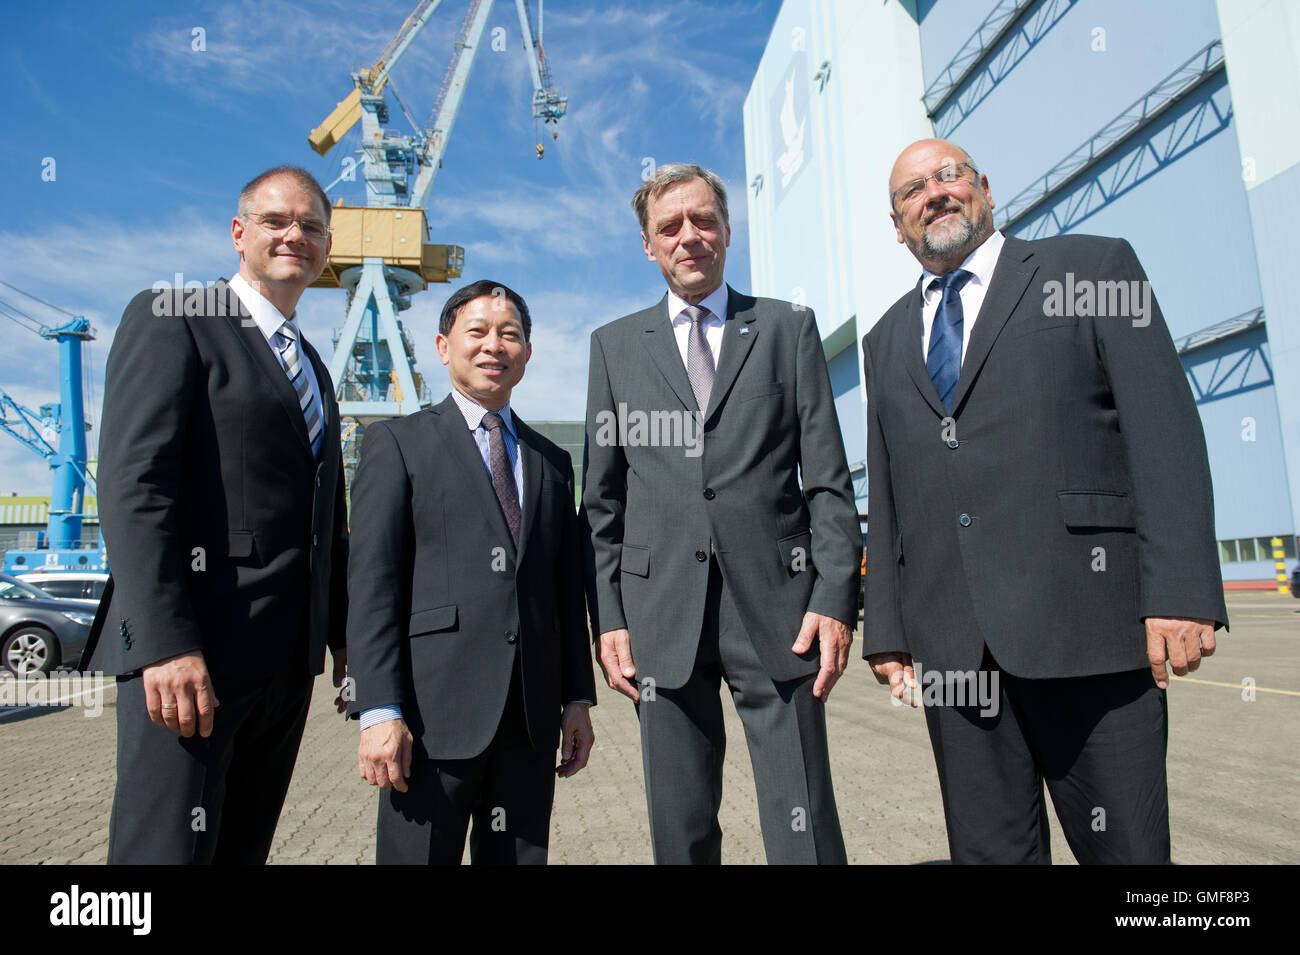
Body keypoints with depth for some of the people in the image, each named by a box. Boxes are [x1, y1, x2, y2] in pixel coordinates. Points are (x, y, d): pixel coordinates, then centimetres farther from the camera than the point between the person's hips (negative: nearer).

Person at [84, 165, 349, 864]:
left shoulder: (313, 368, 23)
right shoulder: (171, 318, 0)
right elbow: (133, 483, -13)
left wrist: (345, 636, 17)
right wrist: (166, 642, -21)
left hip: (288, 659, 7)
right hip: (186, 652, -7)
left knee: (243, 847, 13)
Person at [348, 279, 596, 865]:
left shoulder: (551, 461, 17)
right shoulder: (397, 444, 4)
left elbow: (568, 589, 14)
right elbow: (371, 583, -4)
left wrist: (579, 699, 9)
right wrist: (379, 712, -12)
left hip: (532, 717, 4)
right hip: (434, 711, -4)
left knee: (518, 856, 10)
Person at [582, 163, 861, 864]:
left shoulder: (789, 328, 11)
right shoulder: (615, 346, 13)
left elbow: (828, 479, 5)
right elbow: (602, 498, 11)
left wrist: (836, 597, -5)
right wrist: (608, 616, 3)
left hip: (776, 604, -1)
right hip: (661, 612, 2)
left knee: (804, 831, 1)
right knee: (680, 832, 11)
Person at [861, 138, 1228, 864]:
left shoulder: (1093, 268, 8)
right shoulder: (889, 338, 20)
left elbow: (1164, 430, -3)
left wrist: (1181, 590, -13)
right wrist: (887, 627, 9)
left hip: (1084, 619, -3)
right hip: (949, 640, 4)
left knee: (1125, 846, 3)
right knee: (988, 847, 10)